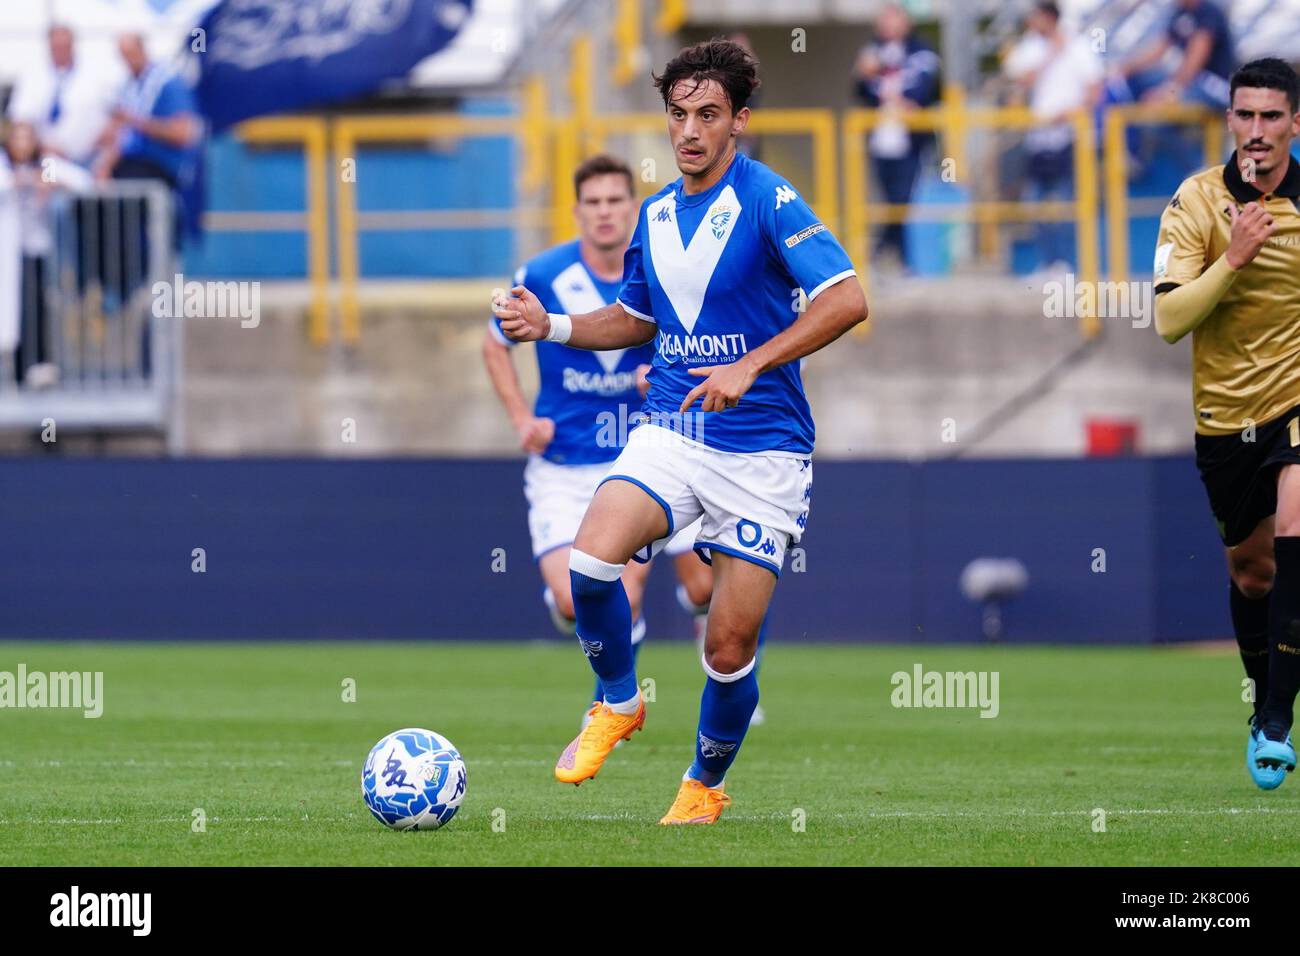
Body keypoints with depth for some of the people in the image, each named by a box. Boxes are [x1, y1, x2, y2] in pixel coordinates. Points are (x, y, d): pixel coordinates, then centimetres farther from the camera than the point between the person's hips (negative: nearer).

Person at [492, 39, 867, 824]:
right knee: (593, 558, -25)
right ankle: (618, 703, 2)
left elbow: (846, 301, -22)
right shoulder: (657, 214, 10)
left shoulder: (767, 200, -11)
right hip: (671, 430, 4)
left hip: (763, 449, -4)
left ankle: (704, 788, 25)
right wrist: (552, 326, 9)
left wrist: (749, 365, -28)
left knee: (730, 649, -2)